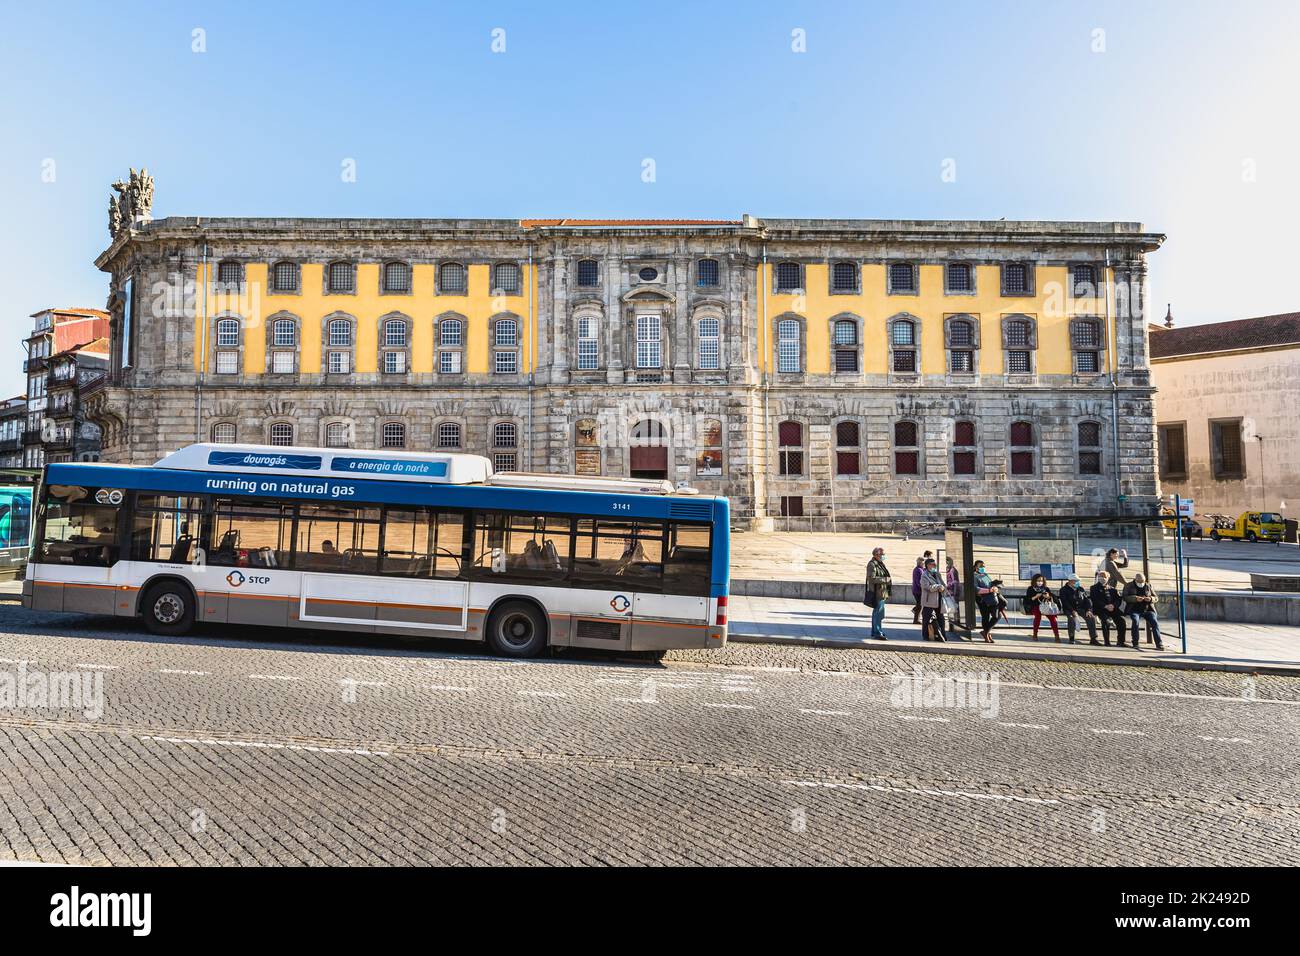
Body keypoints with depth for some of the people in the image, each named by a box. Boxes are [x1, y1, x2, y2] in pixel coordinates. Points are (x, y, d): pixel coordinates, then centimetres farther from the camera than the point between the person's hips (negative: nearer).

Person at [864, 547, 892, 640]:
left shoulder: (880, 564, 17)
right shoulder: (872, 564, -14)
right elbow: (872, 578, -23)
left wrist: (888, 582, 11)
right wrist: (885, 580, -19)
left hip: (882, 592, 10)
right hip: (877, 592, -10)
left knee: (876, 613, 15)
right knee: (879, 613, -10)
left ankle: (874, 632, 23)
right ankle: (878, 633, -6)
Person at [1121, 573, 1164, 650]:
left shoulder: (1148, 586, 13)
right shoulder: (1128, 586, 5)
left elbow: (1156, 597, 13)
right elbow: (1125, 597, -6)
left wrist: (1150, 599, -11)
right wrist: (1136, 598, -22)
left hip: (1147, 609, 3)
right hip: (1134, 610, -3)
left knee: (1155, 623, -21)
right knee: (1135, 621, -29)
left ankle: (1159, 644, -18)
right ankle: (1135, 644, -19)